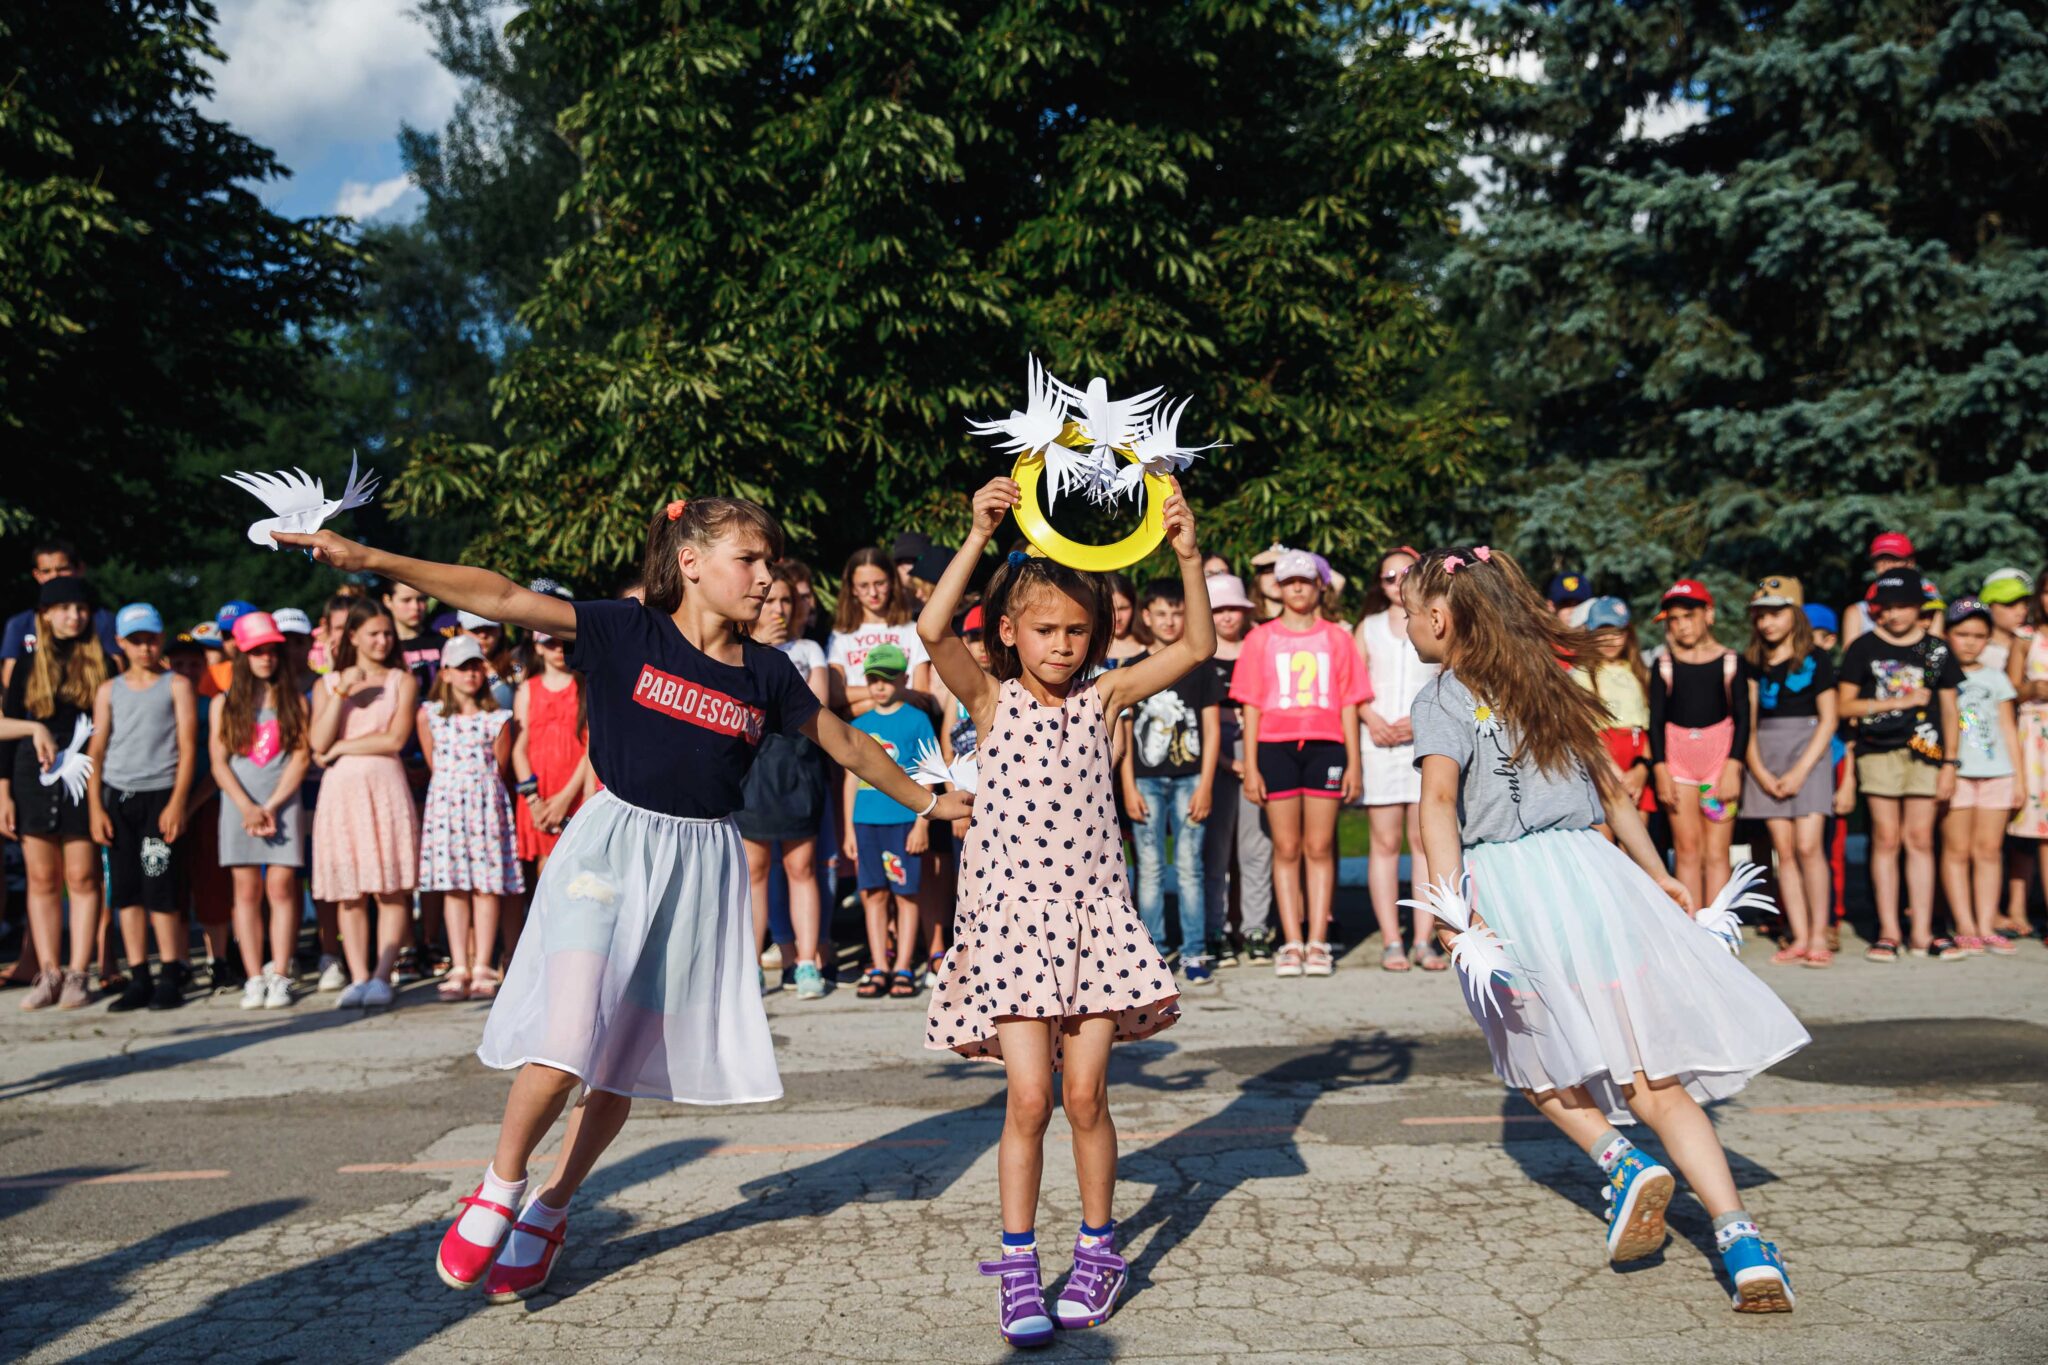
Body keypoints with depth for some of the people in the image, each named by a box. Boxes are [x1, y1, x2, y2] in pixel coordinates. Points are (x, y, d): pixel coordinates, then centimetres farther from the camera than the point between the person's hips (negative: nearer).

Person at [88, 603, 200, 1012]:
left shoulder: (177, 686, 4)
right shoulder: (109, 690, 14)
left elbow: (188, 747, -2)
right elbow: (97, 750, 11)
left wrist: (177, 803, -11)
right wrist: (95, 807, 1)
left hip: (160, 795, -3)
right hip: (117, 797, 4)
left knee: (161, 889, -6)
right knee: (125, 889, 3)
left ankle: (171, 977, 1)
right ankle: (138, 979, 8)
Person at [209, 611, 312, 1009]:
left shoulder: (295, 701, 7)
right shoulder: (224, 704, 9)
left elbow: (302, 756, 0)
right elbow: (218, 762, 3)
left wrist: (271, 806, -9)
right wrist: (247, 808, -9)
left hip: (283, 804, -1)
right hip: (239, 806, 1)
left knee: (281, 888, -5)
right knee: (247, 890, -1)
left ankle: (279, 977, -3)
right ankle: (254, 979, 1)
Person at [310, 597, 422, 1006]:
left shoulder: (402, 681, 9)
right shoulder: (327, 684, 14)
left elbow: (395, 740, -3)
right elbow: (319, 744, -1)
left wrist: (340, 749, -1)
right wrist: (343, 693, -6)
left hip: (385, 788, -1)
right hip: (340, 791, 2)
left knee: (390, 890, -7)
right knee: (349, 893, -1)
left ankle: (381, 977, -6)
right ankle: (358, 978, 1)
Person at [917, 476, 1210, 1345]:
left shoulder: (1101, 697, 5)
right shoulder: (991, 700, -1)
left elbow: (1198, 647, -2)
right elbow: (932, 630, -19)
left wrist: (1187, 554, -11)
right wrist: (979, 537, -24)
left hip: (1092, 913, 2)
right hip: (1011, 915, -2)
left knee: (1085, 1093, 4)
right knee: (1029, 1097, -4)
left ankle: (1098, 1251, 22)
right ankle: (1018, 1267, 11)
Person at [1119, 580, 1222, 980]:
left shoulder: (1200, 666, 6)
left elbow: (1211, 728, 4)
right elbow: (1123, 732, 6)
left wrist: (1205, 785, -4)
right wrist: (1128, 787, -1)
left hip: (1189, 779, -1)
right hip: (1146, 780, 1)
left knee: (1189, 868, -2)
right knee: (1150, 869, 3)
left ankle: (1194, 954, 4)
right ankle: (1153, 954, 8)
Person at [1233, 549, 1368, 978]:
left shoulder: (1336, 638, 10)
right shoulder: (1261, 639, 9)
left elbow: (1349, 703, 9)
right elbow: (1251, 705, 6)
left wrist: (1353, 763, 3)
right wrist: (1250, 766, 0)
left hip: (1326, 747, 0)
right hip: (1275, 747, 0)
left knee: (1320, 847, 1)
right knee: (1286, 848, 1)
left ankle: (1318, 943, 4)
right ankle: (1291, 944, 3)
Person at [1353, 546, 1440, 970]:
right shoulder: (1369, 627, 14)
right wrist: (1372, 719, -8)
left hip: (1429, 742, -1)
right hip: (1379, 744, 1)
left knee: (1425, 841, -3)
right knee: (1385, 843, -2)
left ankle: (1424, 940, -1)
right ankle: (1391, 941, -1)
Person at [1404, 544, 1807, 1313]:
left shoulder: (1443, 698, 3)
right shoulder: (1549, 684, 20)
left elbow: (1440, 798, -14)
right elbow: (1613, 792, 24)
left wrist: (1452, 902, -24)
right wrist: (1657, 875, 32)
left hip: (1505, 882, -4)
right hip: (1591, 870, 5)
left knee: (1538, 1061, 17)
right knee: (1653, 1076, 2)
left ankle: (1624, 1163, -6)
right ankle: (1742, 1241, -9)